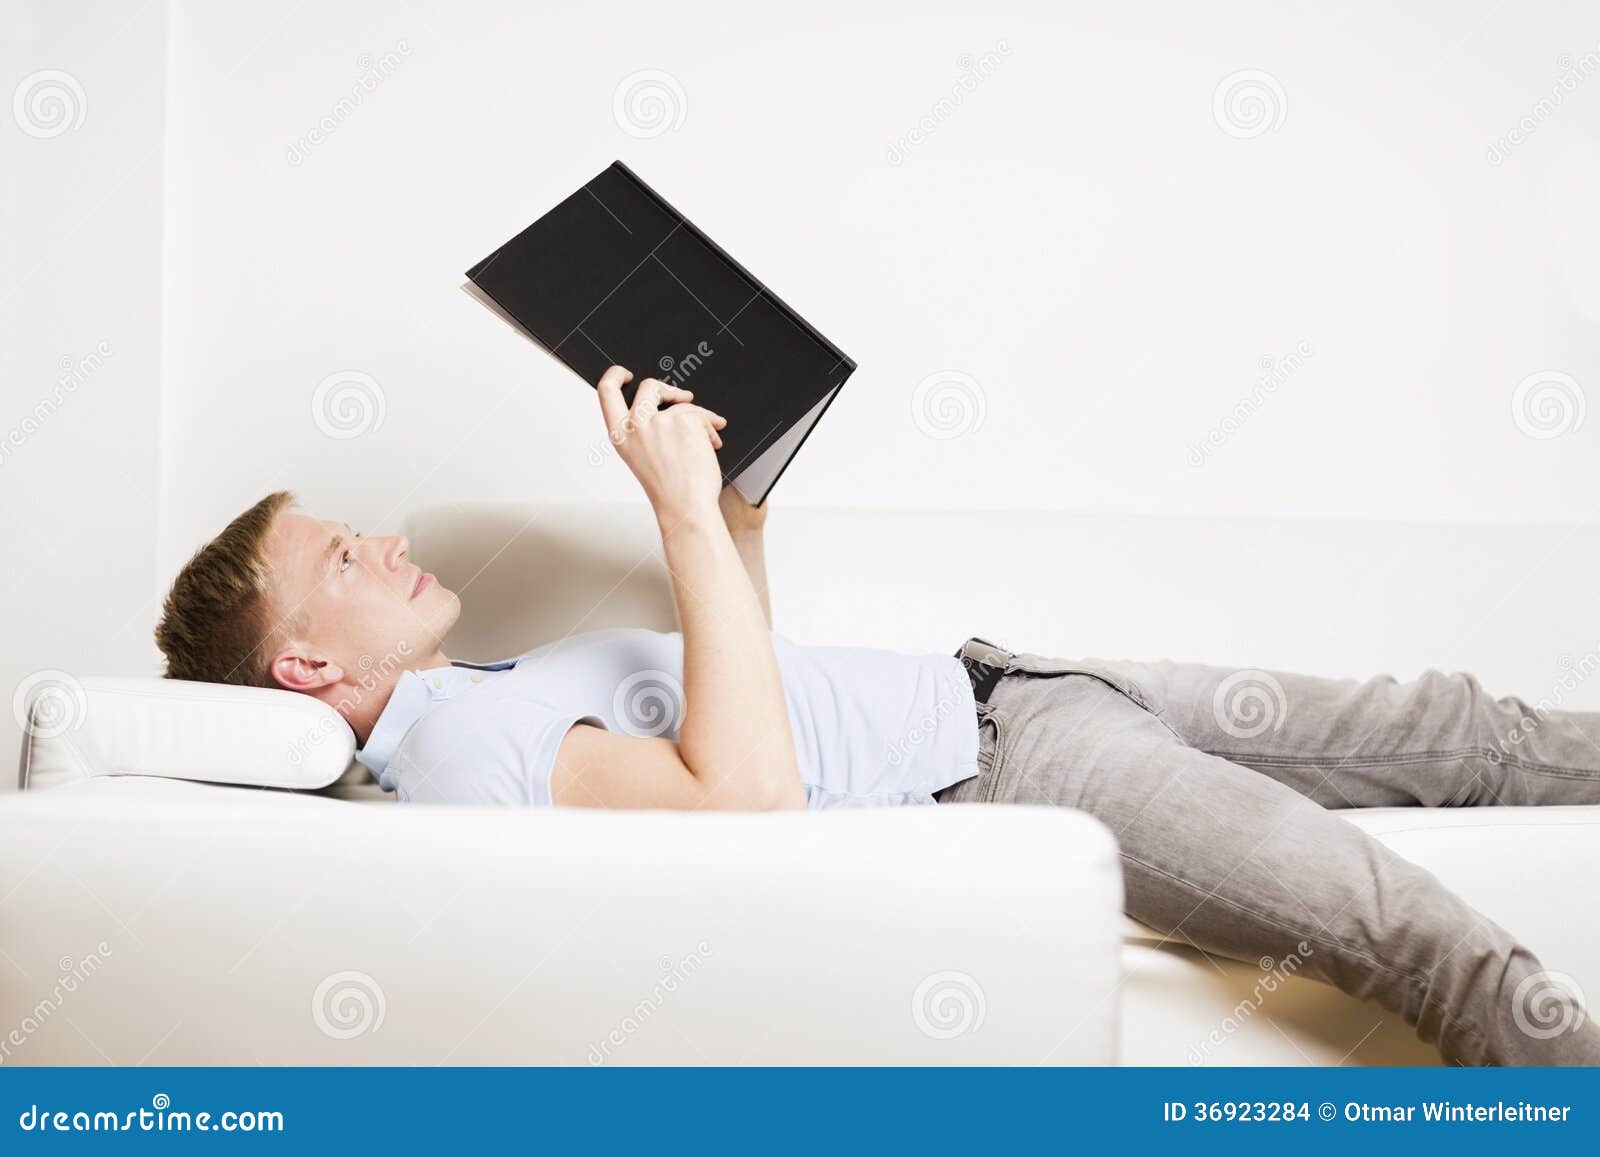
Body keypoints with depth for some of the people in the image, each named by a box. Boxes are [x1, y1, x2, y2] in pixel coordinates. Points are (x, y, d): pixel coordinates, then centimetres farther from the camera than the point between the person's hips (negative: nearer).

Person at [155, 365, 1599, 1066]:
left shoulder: (496, 695, 18)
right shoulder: (453, 745, -14)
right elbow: (747, 792, -28)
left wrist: (735, 496, 20)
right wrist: (683, 510, -24)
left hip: (991, 683, 10)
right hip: (1004, 776, -10)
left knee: (1462, 727, 6)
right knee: (1422, 933, -28)